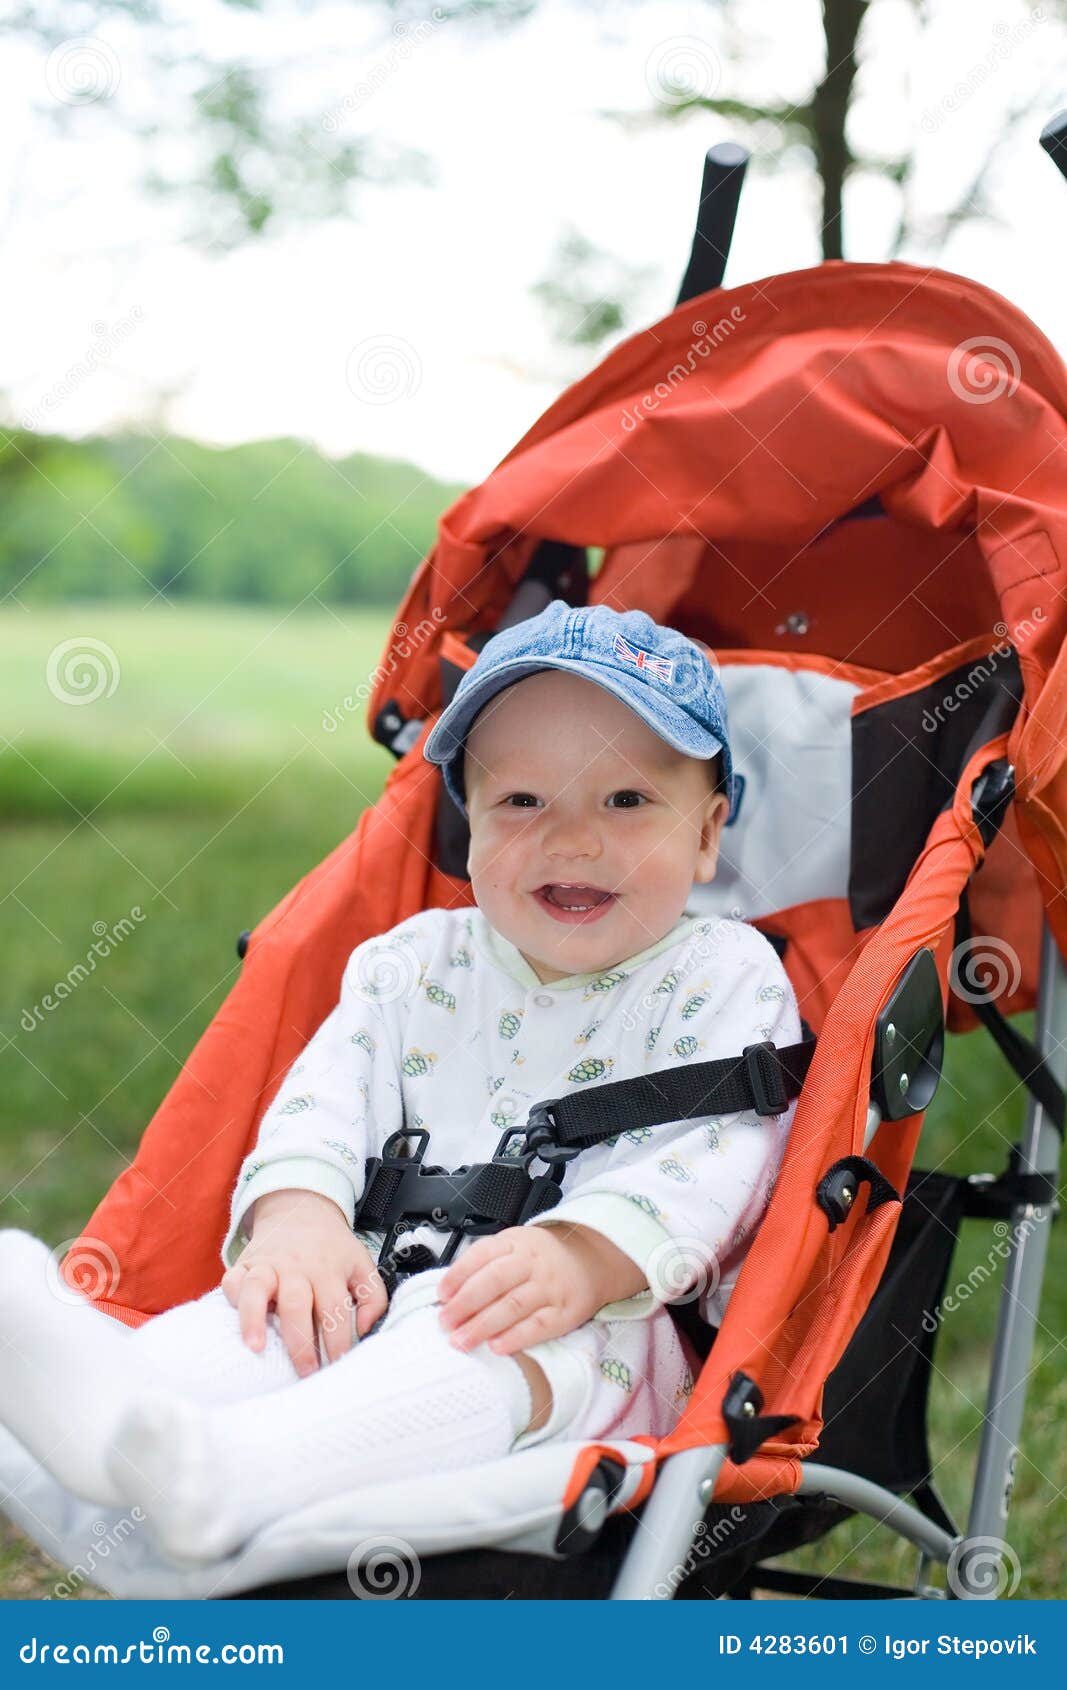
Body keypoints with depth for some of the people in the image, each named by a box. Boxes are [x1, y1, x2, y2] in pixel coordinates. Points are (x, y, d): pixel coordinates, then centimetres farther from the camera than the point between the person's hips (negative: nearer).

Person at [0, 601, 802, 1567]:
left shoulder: (727, 981, 4)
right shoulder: (418, 964, 17)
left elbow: (711, 1161, -11)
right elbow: (326, 1099, 5)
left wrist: (585, 1258, -30)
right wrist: (298, 1213, -19)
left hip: (597, 1320, -4)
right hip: (394, 1284, 5)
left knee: (483, 1344, -37)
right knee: (289, 1298, -28)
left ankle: (235, 1468, -64)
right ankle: (110, 1392, -60)